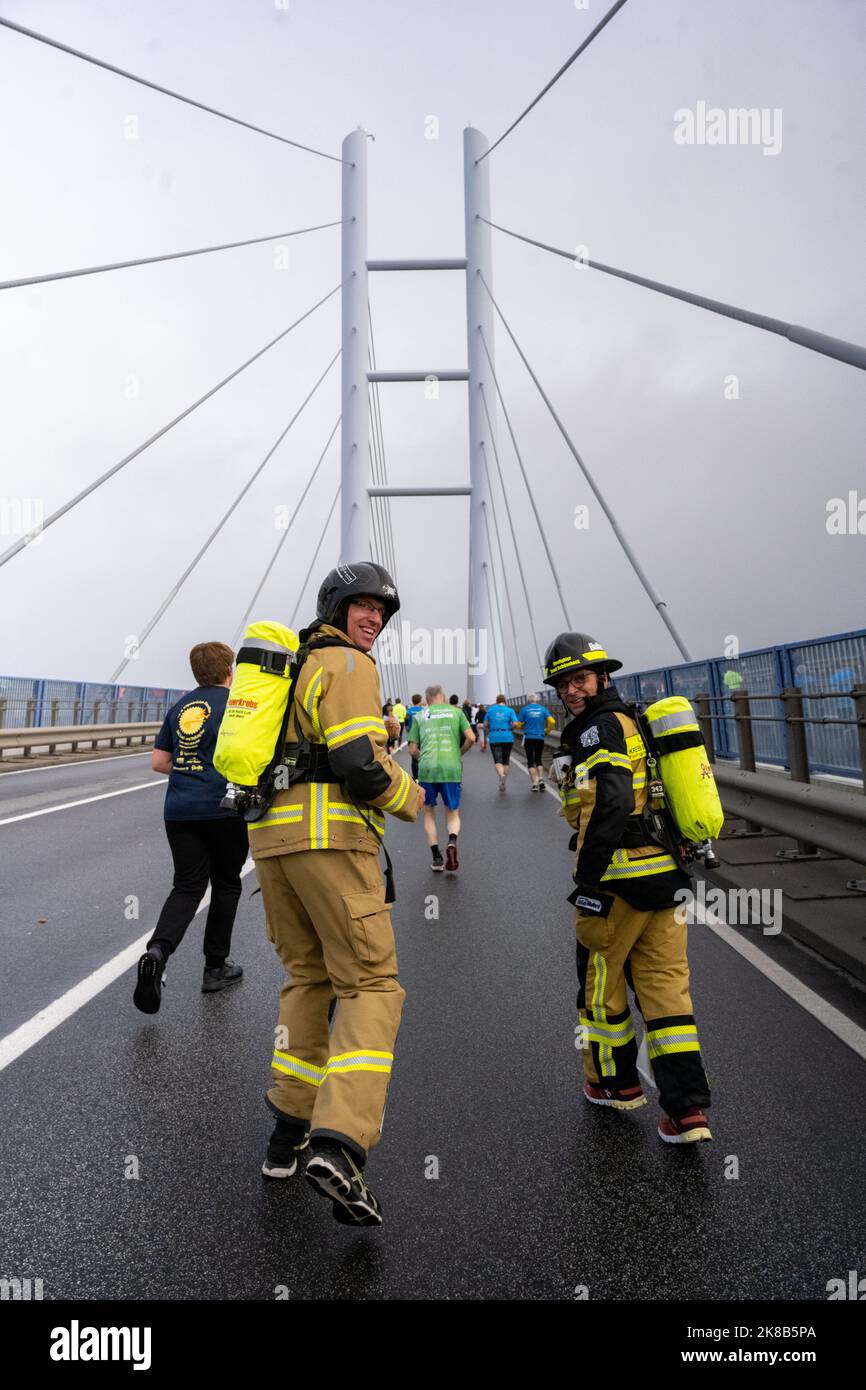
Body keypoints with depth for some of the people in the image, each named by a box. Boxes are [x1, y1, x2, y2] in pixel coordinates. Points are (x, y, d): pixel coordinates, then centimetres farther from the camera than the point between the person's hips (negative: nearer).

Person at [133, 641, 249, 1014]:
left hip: (179, 809, 5)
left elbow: (158, 762, 12)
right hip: (223, 809, -4)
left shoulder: (180, 707, 11)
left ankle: (158, 949, -13)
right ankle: (215, 967, 21)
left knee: (187, 885, 11)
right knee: (226, 885, 12)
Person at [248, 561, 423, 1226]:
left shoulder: (288, 664, 22)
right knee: (371, 985, -1)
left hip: (271, 834, 9)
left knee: (308, 976, 20)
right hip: (330, 836, -8)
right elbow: (360, 766, -18)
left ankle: (288, 1134, 25)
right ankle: (338, 1145, -12)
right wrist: (409, 798, 0)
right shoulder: (348, 665, -6)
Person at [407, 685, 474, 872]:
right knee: (453, 814, 14)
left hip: (427, 768, 0)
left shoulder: (419, 716, 13)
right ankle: (452, 841, -16)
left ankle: (436, 857, 9)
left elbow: (413, 750, 11)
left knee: (429, 813, 17)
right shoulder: (456, 712, 12)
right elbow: (471, 738, 2)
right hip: (452, 768, 0)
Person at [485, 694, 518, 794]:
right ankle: (503, 786, 17)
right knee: (506, 761, 13)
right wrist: (510, 727, 11)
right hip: (507, 738, 1)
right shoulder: (510, 710, 1)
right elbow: (515, 724, -9)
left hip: (494, 738, 0)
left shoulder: (490, 710, 5)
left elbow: (485, 725, 5)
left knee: (498, 761, -3)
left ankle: (501, 775, -36)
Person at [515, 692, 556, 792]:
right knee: (539, 760, 17)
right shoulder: (543, 709, 4)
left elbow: (518, 725, -1)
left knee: (530, 761, 4)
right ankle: (541, 779, 0)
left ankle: (534, 783, -3)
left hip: (529, 738, -2)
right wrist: (547, 731, 10)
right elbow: (552, 721, -6)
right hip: (540, 738, 2)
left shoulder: (525, 709, -1)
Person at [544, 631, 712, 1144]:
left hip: (621, 880, -8)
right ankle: (688, 1109, 13)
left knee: (599, 980, 13)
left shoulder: (600, 728, -13)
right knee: (664, 985, 13)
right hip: (667, 875, 9)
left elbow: (610, 806, -25)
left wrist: (587, 881, -21)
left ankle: (617, 1083, 31)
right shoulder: (637, 722, 15)